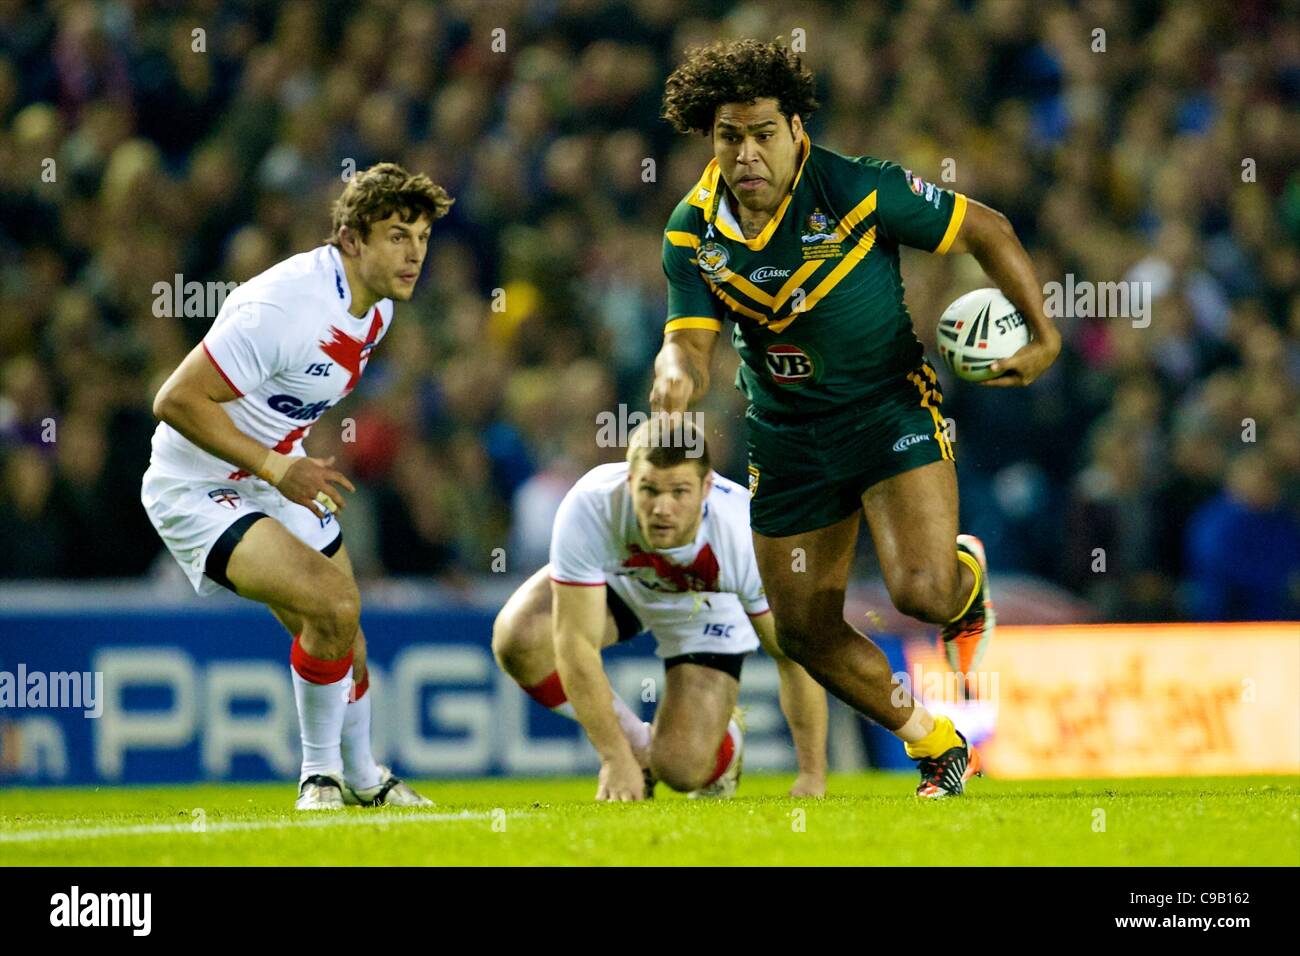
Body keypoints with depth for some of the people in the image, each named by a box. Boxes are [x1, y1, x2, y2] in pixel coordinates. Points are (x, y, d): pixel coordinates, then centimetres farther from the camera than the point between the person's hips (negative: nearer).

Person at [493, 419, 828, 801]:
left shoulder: (745, 534, -39)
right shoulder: (588, 508, -40)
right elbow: (576, 643, -34)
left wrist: (812, 775, -22)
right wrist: (616, 758, -32)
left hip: (710, 609, -1)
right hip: (617, 581, 1)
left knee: (683, 769, -19)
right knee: (516, 639, -29)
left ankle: (726, 738, 22)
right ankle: (636, 745, -2)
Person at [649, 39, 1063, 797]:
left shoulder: (857, 189, -18)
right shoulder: (692, 232, -7)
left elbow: (988, 230, -9)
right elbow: (691, 339, -11)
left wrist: (1044, 336, -14)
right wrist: (677, 374, -36)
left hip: (890, 407, -4)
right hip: (789, 438, 4)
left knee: (922, 590, -23)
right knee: (805, 630, 6)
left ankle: (969, 579, 17)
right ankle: (937, 745, 29)